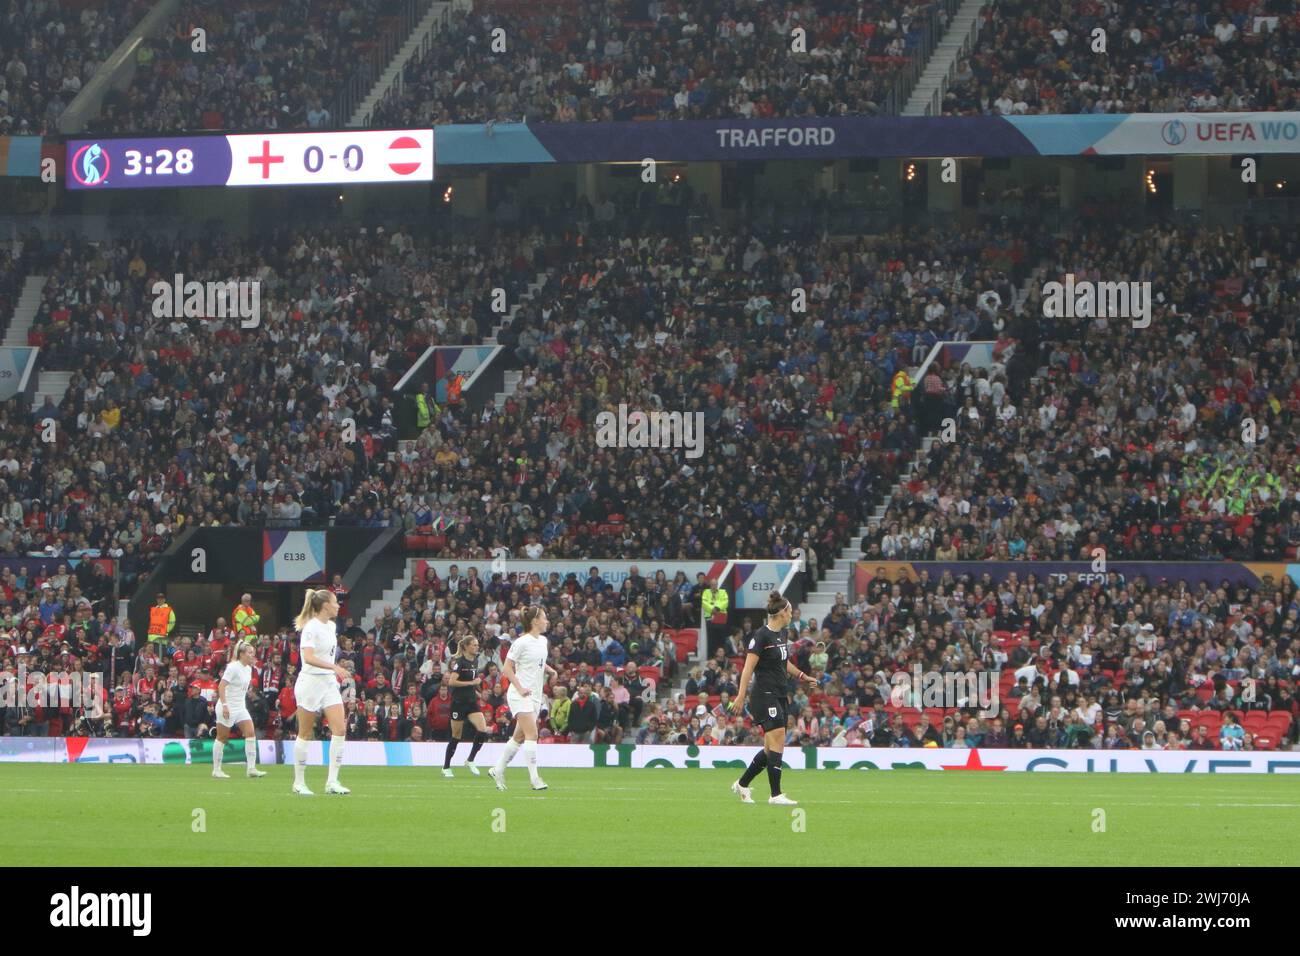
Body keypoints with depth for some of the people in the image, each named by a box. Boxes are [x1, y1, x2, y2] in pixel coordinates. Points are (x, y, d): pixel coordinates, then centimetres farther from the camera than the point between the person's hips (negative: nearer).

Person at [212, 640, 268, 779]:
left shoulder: (248, 669, 9)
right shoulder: (233, 667, -15)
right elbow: (221, 686, -19)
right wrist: (224, 705, -26)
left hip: (240, 707, 8)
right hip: (227, 708, -8)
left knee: (251, 733, -6)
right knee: (222, 737, 0)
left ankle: (252, 768, -8)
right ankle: (216, 770, 10)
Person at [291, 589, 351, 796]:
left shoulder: (330, 626, 11)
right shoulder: (312, 627, -14)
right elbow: (309, 657, -26)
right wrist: (334, 667, -34)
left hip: (329, 682, 7)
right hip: (310, 682, -7)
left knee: (340, 729, -6)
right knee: (305, 734, 1)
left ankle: (332, 781, -5)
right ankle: (299, 782, 10)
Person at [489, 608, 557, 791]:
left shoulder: (543, 641, 11)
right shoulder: (521, 642, -12)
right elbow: (507, 669, -10)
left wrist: (550, 670, 6)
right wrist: (519, 688, -19)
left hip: (535, 696, 8)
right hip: (520, 696, -8)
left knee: (519, 737, 11)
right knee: (532, 733, -17)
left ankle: (497, 771, 23)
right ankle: (534, 778, -18)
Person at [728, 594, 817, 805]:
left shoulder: (782, 633, 13)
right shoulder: (762, 635, -13)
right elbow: (749, 667, -16)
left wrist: (803, 676, 33)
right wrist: (741, 695, -21)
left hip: (779, 696, 9)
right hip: (765, 695, -9)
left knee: (771, 748, 11)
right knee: (777, 742, -13)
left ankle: (742, 784, 24)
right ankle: (776, 794, -12)